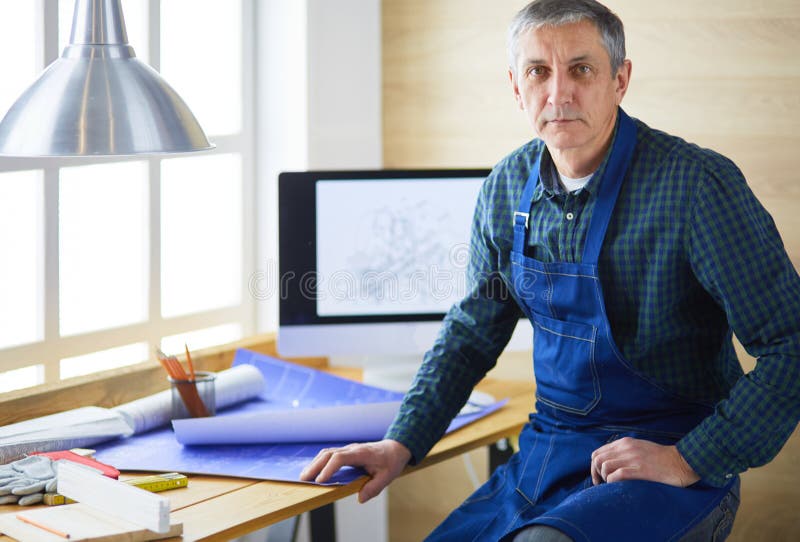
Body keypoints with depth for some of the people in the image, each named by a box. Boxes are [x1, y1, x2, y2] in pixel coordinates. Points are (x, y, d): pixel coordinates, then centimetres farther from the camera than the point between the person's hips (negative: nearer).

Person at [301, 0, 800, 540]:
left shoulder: (696, 185, -17)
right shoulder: (507, 188, 3)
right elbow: (474, 330, 16)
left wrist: (691, 461, -20)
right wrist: (402, 442, 6)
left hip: (672, 463, -6)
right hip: (546, 455, 6)